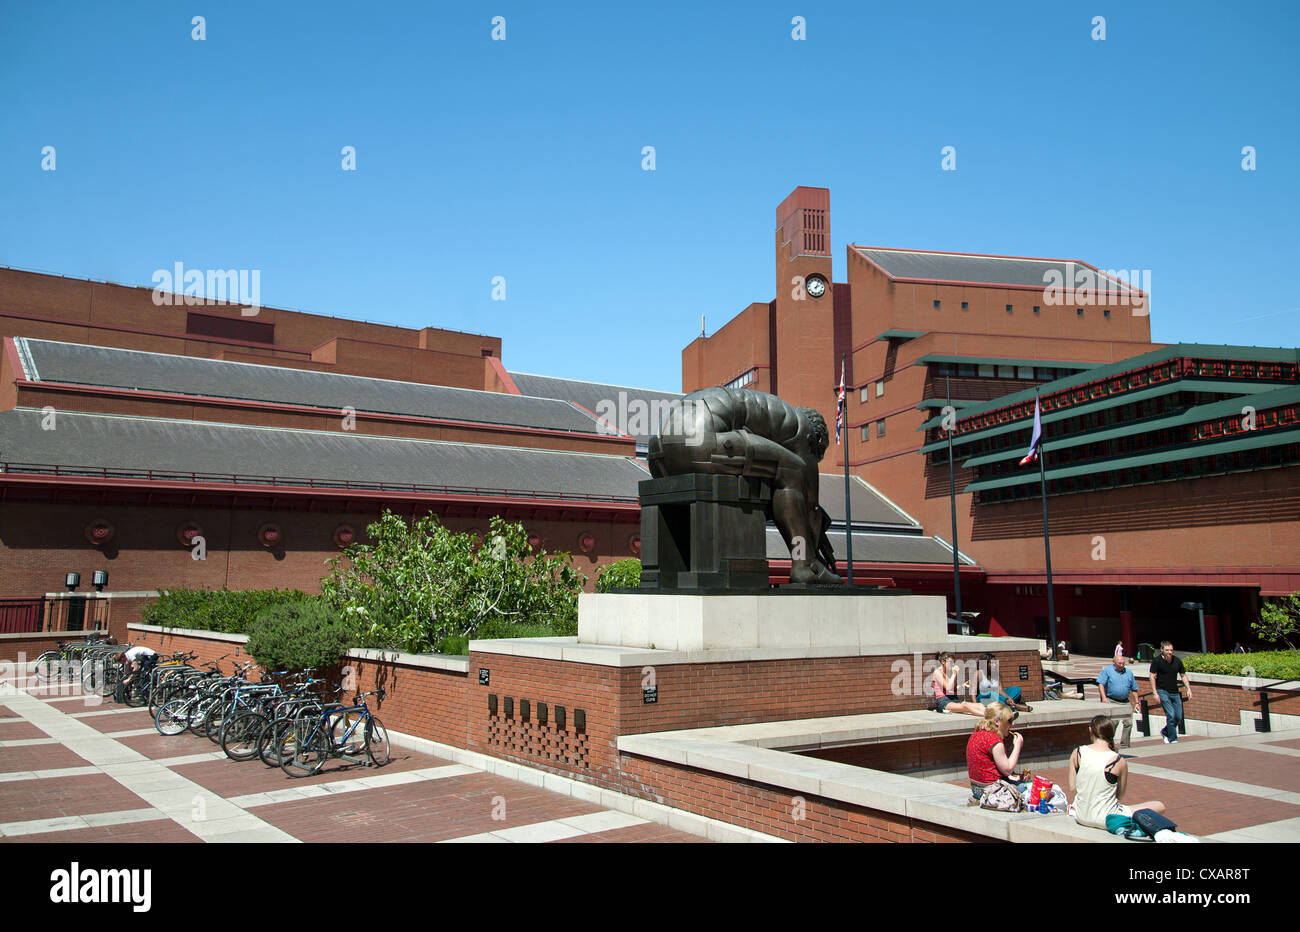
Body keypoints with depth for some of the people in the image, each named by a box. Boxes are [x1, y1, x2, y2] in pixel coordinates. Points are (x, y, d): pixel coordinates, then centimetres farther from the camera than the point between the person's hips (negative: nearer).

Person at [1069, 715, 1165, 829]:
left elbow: (1072, 790, -3)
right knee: (1159, 806, 3)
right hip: (1105, 820, -4)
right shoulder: (1119, 761, -15)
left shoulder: (1077, 753, -8)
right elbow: (1120, 795, -2)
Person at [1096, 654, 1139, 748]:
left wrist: (1136, 703, 12)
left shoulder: (1129, 672, 15)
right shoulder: (1107, 670, 1)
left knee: (1128, 722, -2)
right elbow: (1100, 684, -8)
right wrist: (1104, 697, -21)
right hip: (1111, 701, -4)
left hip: (1125, 702, 5)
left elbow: (1134, 689, 19)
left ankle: (1125, 745, 9)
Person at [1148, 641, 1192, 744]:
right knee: (1171, 715, -15)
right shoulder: (1157, 661, -8)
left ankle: (1165, 732, 28)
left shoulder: (1177, 661, 6)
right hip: (1163, 692, -5)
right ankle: (1173, 739, -7)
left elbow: (1183, 675, 14)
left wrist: (1189, 689, 4)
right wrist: (1155, 693, -14)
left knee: (1179, 717, 4)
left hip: (1175, 692, 5)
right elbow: (1152, 677, -8)